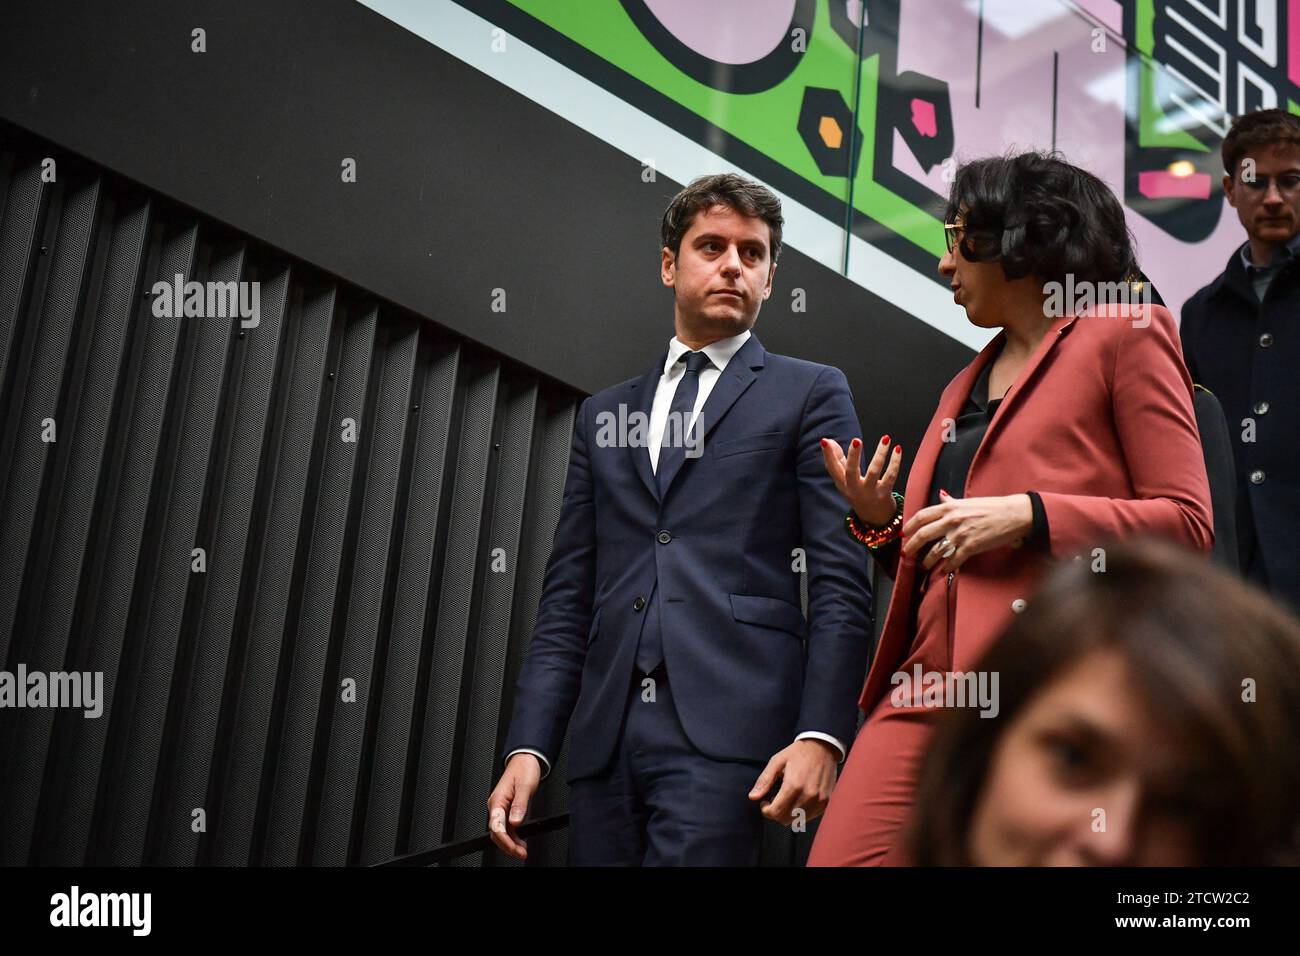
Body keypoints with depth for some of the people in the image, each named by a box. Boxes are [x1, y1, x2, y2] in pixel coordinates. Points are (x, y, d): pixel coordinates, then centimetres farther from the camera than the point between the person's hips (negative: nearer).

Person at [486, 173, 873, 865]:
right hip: (606, 737, 4)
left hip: (726, 732, -4)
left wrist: (821, 736, -12)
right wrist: (527, 747, 5)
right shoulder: (604, 414, 21)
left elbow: (840, 582, 0)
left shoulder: (810, 394, 9)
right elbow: (567, 598, 16)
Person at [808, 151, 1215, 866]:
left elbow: (1187, 524, -4)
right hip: (929, 685, 7)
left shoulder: (1124, 336, 5)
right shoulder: (965, 388, 28)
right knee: (837, 857, -7)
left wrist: (1028, 515, -12)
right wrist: (879, 523, 8)